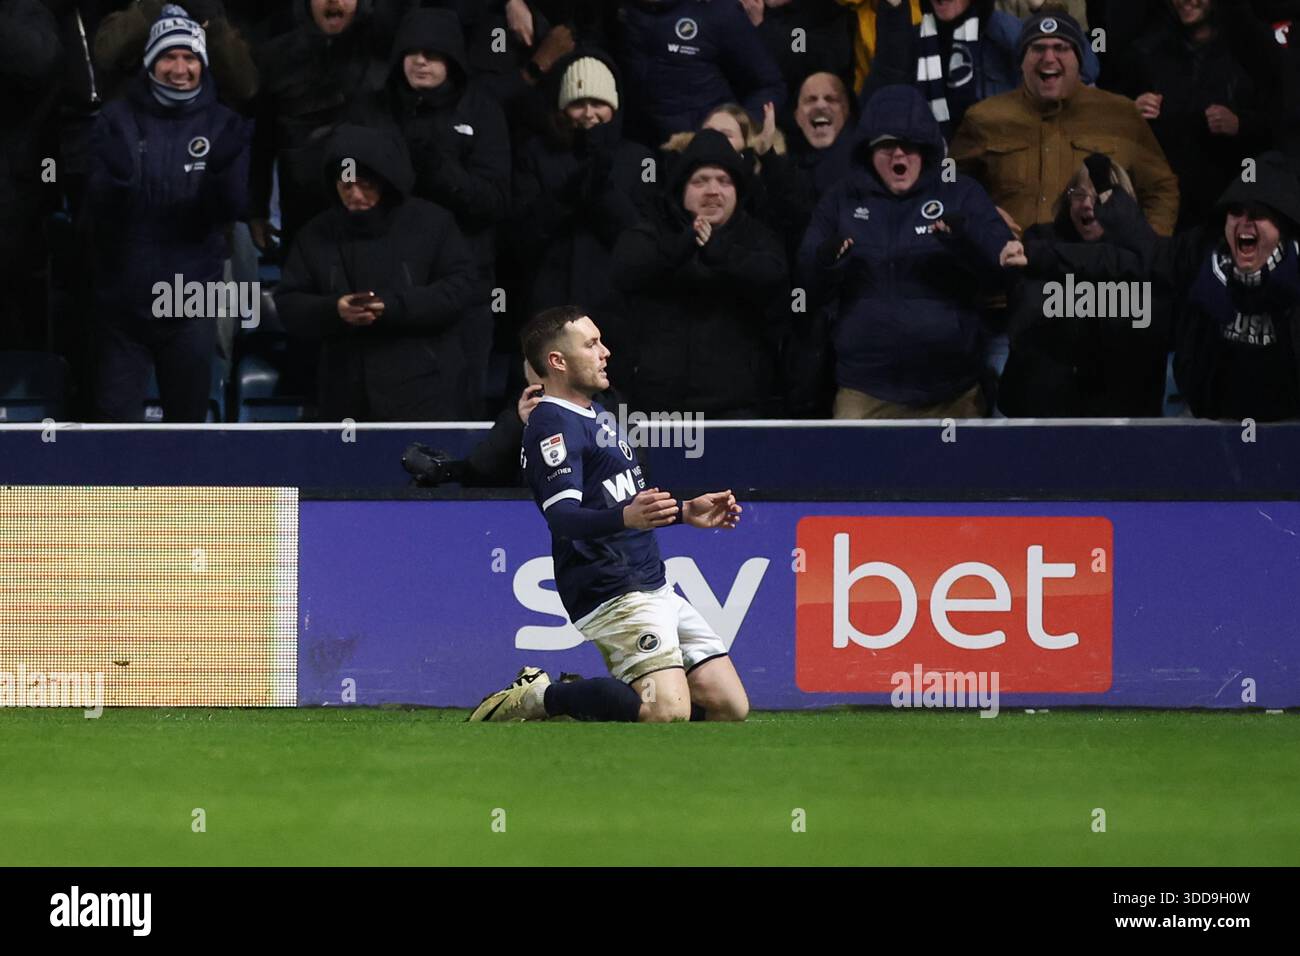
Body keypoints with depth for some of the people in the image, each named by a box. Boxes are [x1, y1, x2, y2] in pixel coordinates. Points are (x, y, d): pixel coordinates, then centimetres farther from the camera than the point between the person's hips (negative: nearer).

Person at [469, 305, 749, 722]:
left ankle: (583, 710, 12)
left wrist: (684, 512, 28)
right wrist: (626, 517, -42)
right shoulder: (553, 424, -12)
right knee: (669, 712, -27)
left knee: (730, 707, 4)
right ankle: (538, 698, -10)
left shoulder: (596, 415, 19)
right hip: (611, 591, -10)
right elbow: (563, 516, -26)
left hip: (653, 587, 10)